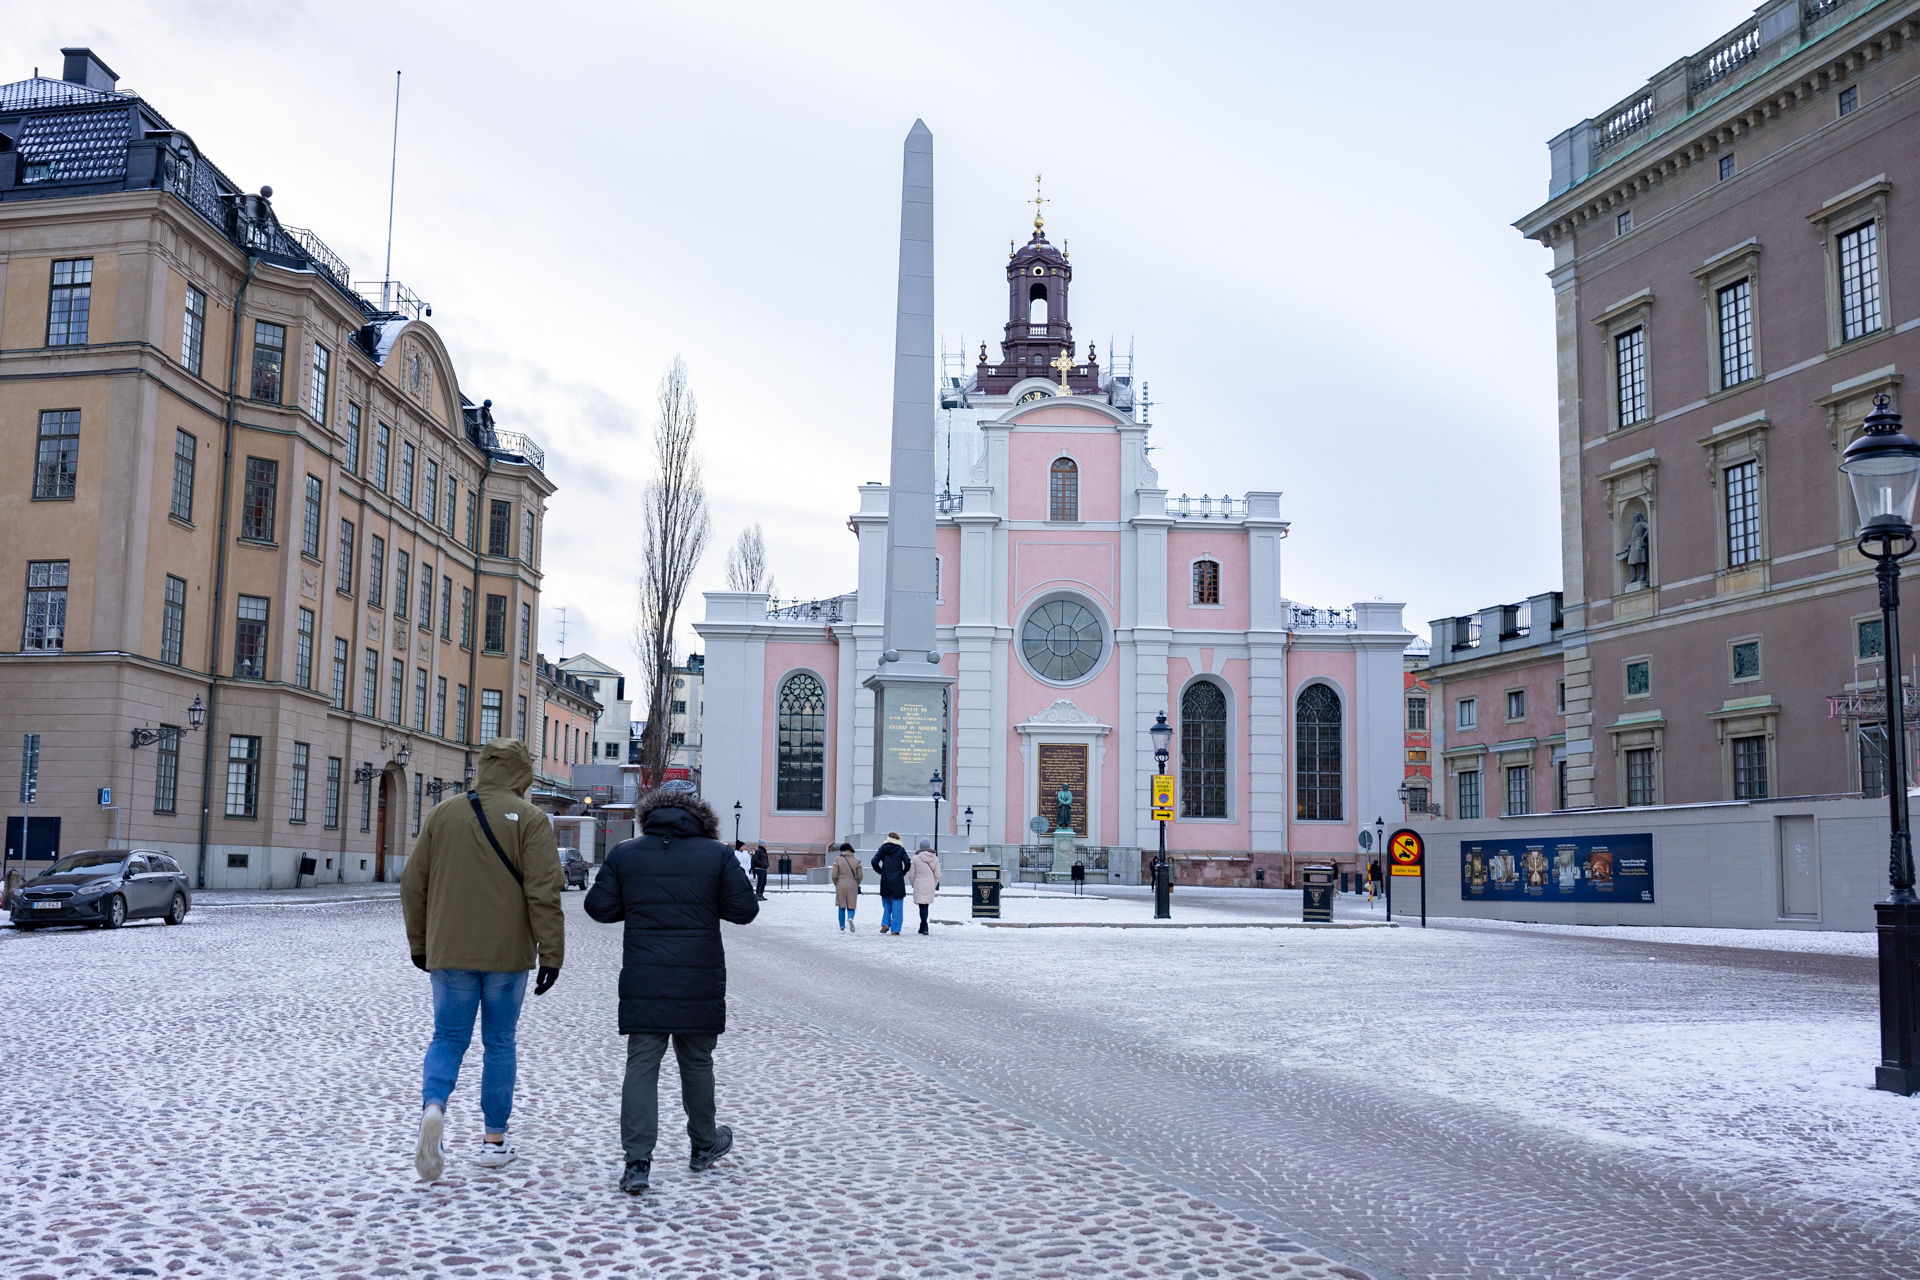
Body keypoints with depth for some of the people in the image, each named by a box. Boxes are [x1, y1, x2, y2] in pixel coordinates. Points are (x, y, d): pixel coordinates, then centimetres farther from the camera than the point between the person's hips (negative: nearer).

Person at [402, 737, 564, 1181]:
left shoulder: (441, 815, 6)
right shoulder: (530, 820, -6)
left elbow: (414, 885, 9)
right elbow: (544, 892, -12)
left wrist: (419, 944, 19)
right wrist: (551, 954, -8)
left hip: (450, 953, 2)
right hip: (507, 954, -2)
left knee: (448, 1037, 9)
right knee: (499, 1043, 10)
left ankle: (433, 1107, -18)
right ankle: (495, 1140, 16)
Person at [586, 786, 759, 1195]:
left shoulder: (623, 853, 3)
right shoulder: (717, 854, 0)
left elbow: (600, 908, 3)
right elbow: (744, 910, -1)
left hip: (643, 981, 0)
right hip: (699, 982, 0)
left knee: (641, 1065, 2)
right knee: (697, 1062, 16)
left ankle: (637, 1163, -6)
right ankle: (704, 1146, 32)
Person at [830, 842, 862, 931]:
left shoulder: (838, 860, -4)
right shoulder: (856, 860, -1)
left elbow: (834, 875, -5)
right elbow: (860, 875, 1)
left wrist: (836, 884, 12)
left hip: (841, 886, 0)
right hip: (852, 887, 0)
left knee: (842, 908, 9)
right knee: (851, 907, 7)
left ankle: (842, 928, 10)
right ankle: (850, 918, -25)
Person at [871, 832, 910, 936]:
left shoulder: (883, 848, 4)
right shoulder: (901, 849, -1)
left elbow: (874, 861, -5)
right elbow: (907, 862, -12)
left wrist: (881, 871, 9)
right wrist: (903, 873, 5)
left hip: (885, 882, 2)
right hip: (898, 883, -2)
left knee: (886, 906, 17)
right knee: (897, 907, 3)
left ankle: (885, 924, 0)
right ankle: (895, 929, 0)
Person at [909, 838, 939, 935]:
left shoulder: (915, 858, -7)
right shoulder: (935, 859, 0)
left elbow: (911, 875, -3)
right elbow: (937, 875, 3)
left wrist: (913, 885, 12)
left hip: (919, 886, -3)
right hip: (930, 886, 3)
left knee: (922, 906, -1)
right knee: (926, 906, 15)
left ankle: (925, 927, -13)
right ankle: (922, 927, 23)